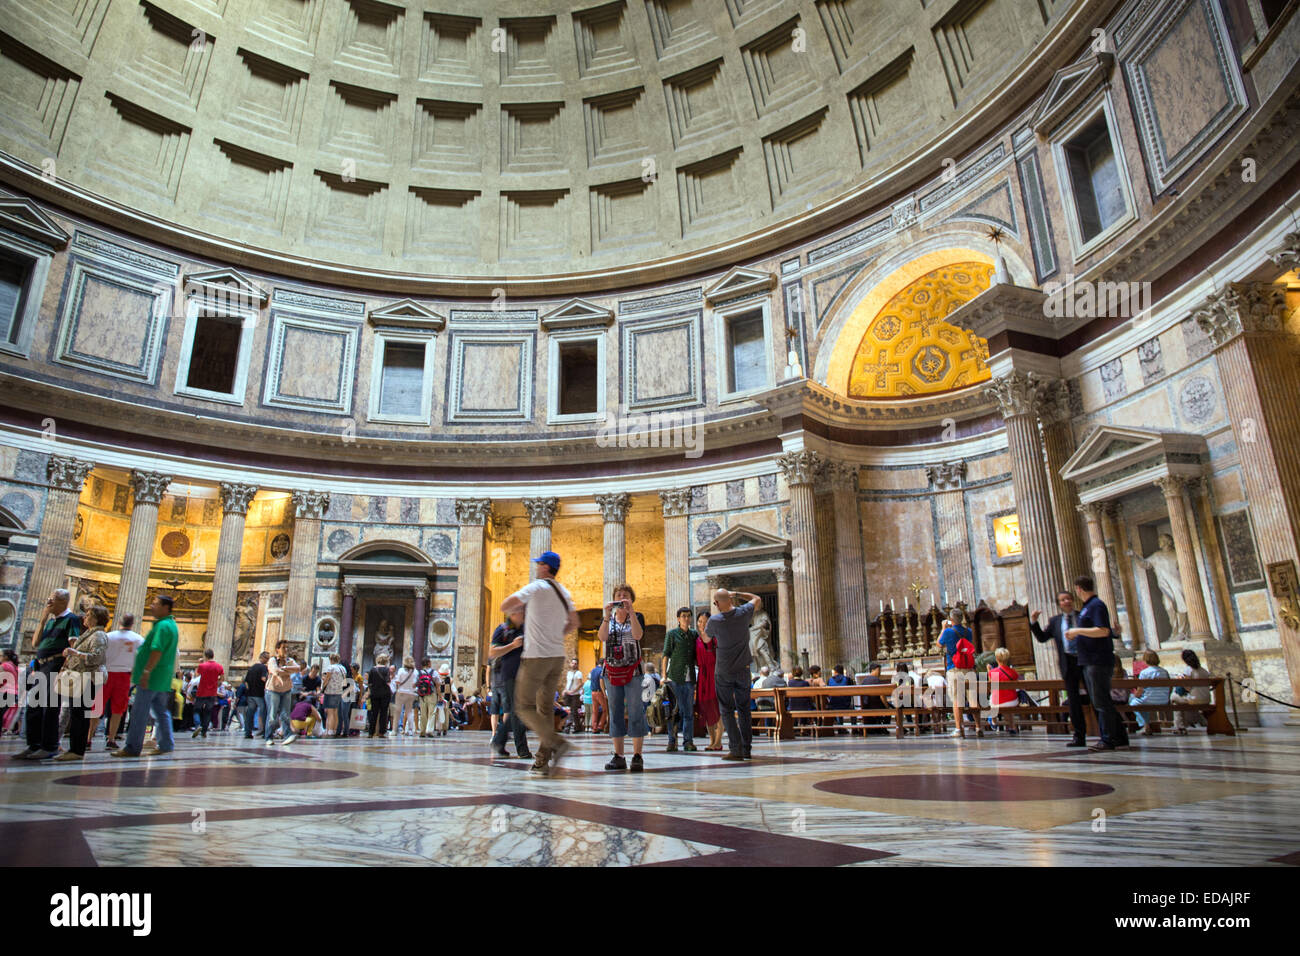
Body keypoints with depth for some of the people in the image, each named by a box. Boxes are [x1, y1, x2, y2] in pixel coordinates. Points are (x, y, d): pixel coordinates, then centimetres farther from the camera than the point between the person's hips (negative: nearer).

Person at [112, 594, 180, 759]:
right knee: (161, 711, 12)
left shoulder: (162, 626, -15)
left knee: (139, 712, -4)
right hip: (162, 678, 10)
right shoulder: (171, 624, 18)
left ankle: (132, 748, 1)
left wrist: (146, 671, -26)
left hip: (152, 677, -10)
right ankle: (165, 744, 14)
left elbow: (157, 650, -25)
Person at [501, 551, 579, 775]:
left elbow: (504, 607, -9)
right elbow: (573, 623, 18)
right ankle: (542, 762, 10)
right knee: (545, 707, 11)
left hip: (536, 656, -7)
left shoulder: (536, 587, -9)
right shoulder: (564, 592, 13)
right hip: (557, 656, 7)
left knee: (525, 706, 1)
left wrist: (515, 610, 11)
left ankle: (556, 743, -16)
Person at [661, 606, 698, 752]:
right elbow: (666, 655, -1)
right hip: (675, 676, -3)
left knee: (689, 711, 4)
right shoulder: (671, 634, 2)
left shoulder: (694, 634, 13)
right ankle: (672, 742, 3)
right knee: (674, 710, -3)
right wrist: (664, 675, -8)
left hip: (690, 677, 4)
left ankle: (688, 741, 9)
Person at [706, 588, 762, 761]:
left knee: (727, 711, 3)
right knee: (744, 709, 12)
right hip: (743, 669, 3)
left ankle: (735, 748, -3)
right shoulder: (743, 613, -9)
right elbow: (757, 599, 12)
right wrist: (736, 593, 13)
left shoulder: (715, 620, -16)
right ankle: (746, 748, 15)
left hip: (724, 672, -3)